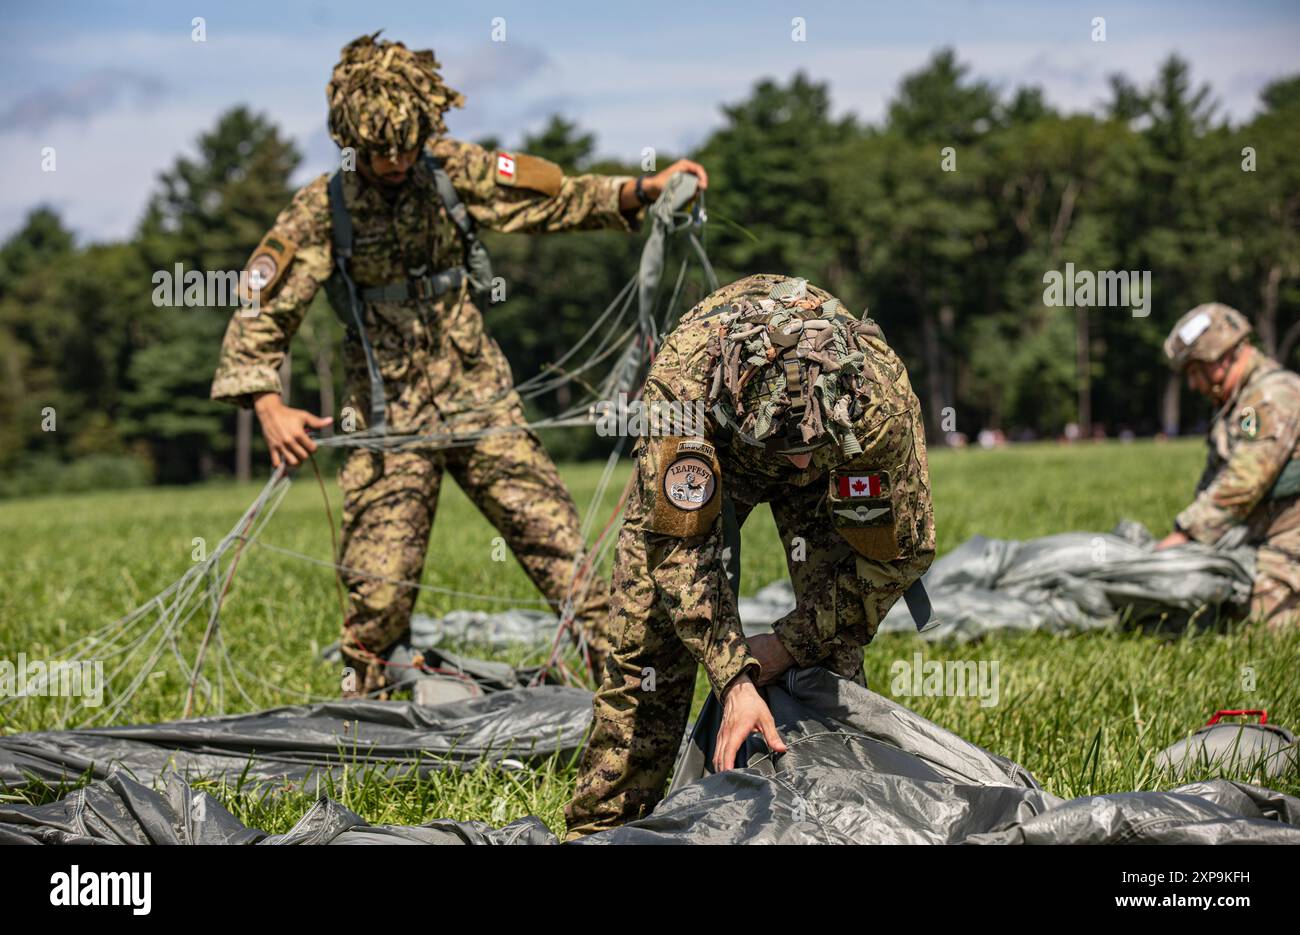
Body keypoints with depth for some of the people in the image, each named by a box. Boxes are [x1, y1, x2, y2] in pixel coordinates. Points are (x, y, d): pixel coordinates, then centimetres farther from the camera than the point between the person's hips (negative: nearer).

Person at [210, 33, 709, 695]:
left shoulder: (452, 172, -1)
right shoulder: (320, 212, -8)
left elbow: (557, 199, 3)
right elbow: (259, 316, -7)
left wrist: (645, 189, -12)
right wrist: (271, 409, -22)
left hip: (480, 402, 2)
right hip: (389, 421, -2)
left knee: (556, 538, -5)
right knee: (379, 589, -5)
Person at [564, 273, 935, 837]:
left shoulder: (883, 404, -41)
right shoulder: (679, 384, -44)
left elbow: (899, 553, -23)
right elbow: (681, 547, -36)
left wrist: (791, 643, -21)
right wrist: (735, 680, -43)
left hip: (832, 478, 0)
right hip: (697, 454, 0)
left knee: (829, 640, -16)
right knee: (647, 636, -6)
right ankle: (601, 829, 5)